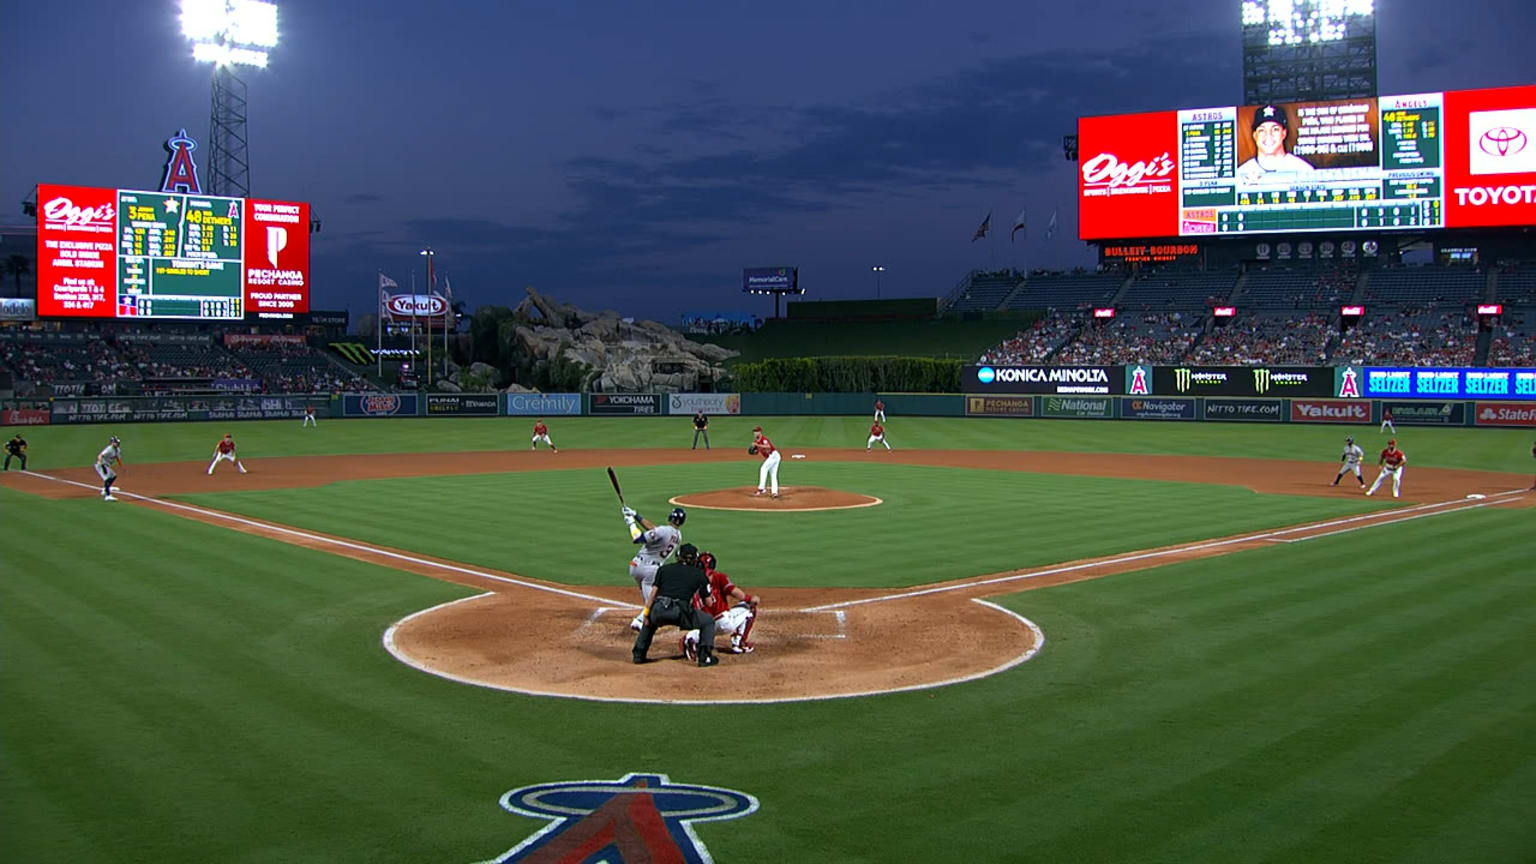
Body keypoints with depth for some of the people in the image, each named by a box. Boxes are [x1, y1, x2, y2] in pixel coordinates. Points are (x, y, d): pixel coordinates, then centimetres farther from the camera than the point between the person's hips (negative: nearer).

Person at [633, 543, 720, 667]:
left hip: (658, 611, 3)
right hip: (681, 612, -3)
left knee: (649, 620, 38)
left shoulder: (664, 568, 23)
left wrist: (646, 613, 13)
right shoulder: (699, 574, 19)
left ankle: (639, 654, 28)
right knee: (708, 622, 20)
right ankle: (705, 656, 6)